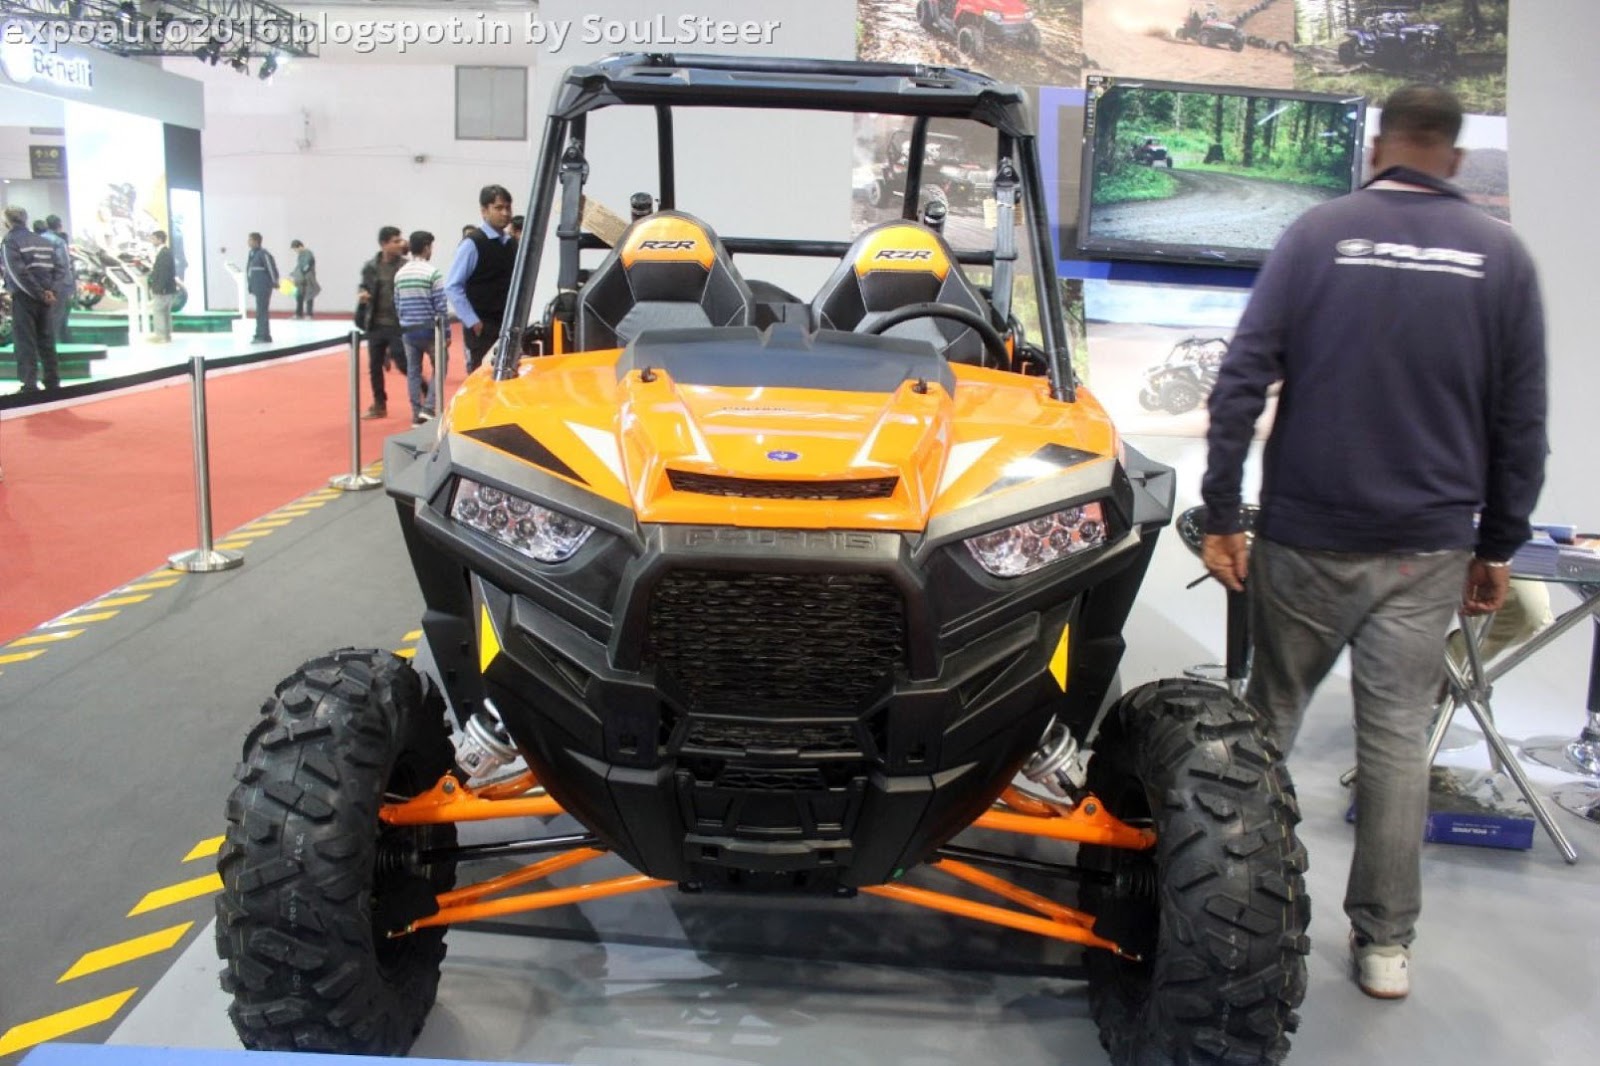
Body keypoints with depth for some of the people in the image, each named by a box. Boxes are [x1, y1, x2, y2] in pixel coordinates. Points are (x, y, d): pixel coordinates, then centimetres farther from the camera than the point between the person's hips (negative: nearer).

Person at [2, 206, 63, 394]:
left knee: (25, 342, -2)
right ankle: (53, 382, 15)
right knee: (45, 339, 13)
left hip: (23, 297, -6)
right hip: (43, 297, 6)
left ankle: (30, 384, -6)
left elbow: (18, 273, -17)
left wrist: (40, 294, -13)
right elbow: (58, 268, 8)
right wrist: (50, 290, -3)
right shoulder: (43, 241, 13)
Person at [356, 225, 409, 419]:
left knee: (403, 364, -5)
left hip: (398, 325, -4)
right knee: (374, 366, 10)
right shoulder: (370, 267, 2)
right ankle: (379, 405, 24)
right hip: (375, 325, 4)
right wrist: (363, 295, -5)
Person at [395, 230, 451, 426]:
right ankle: (429, 407, 0)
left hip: (408, 330, 5)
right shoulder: (433, 272, -11)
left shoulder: (400, 274, 7)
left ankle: (417, 414, 9)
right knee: (440, 365, 10)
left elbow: (397, 305, 11)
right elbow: (441, 307, -11)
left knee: (413, 371, 8)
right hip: (429, 329, -5)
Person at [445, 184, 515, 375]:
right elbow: (452, 286, -11)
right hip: (481, 328, -6)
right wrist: (472, 322, -13)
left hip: (508, 326, 6)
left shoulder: (512, 244, 12)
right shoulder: (473, 244, -9)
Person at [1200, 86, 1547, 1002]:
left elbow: (1242, 381, -9)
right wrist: (1499, 546, 13)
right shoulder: (1502, 255, 4)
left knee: (1271, 717, 14)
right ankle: (1387, 943, 17)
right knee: (1399, 737, 7)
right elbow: (1522, 421, 6)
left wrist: (1222, 513, -5)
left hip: (1308, 535, -1)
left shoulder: (1318, 233, -2)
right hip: (1429, 547, 1)